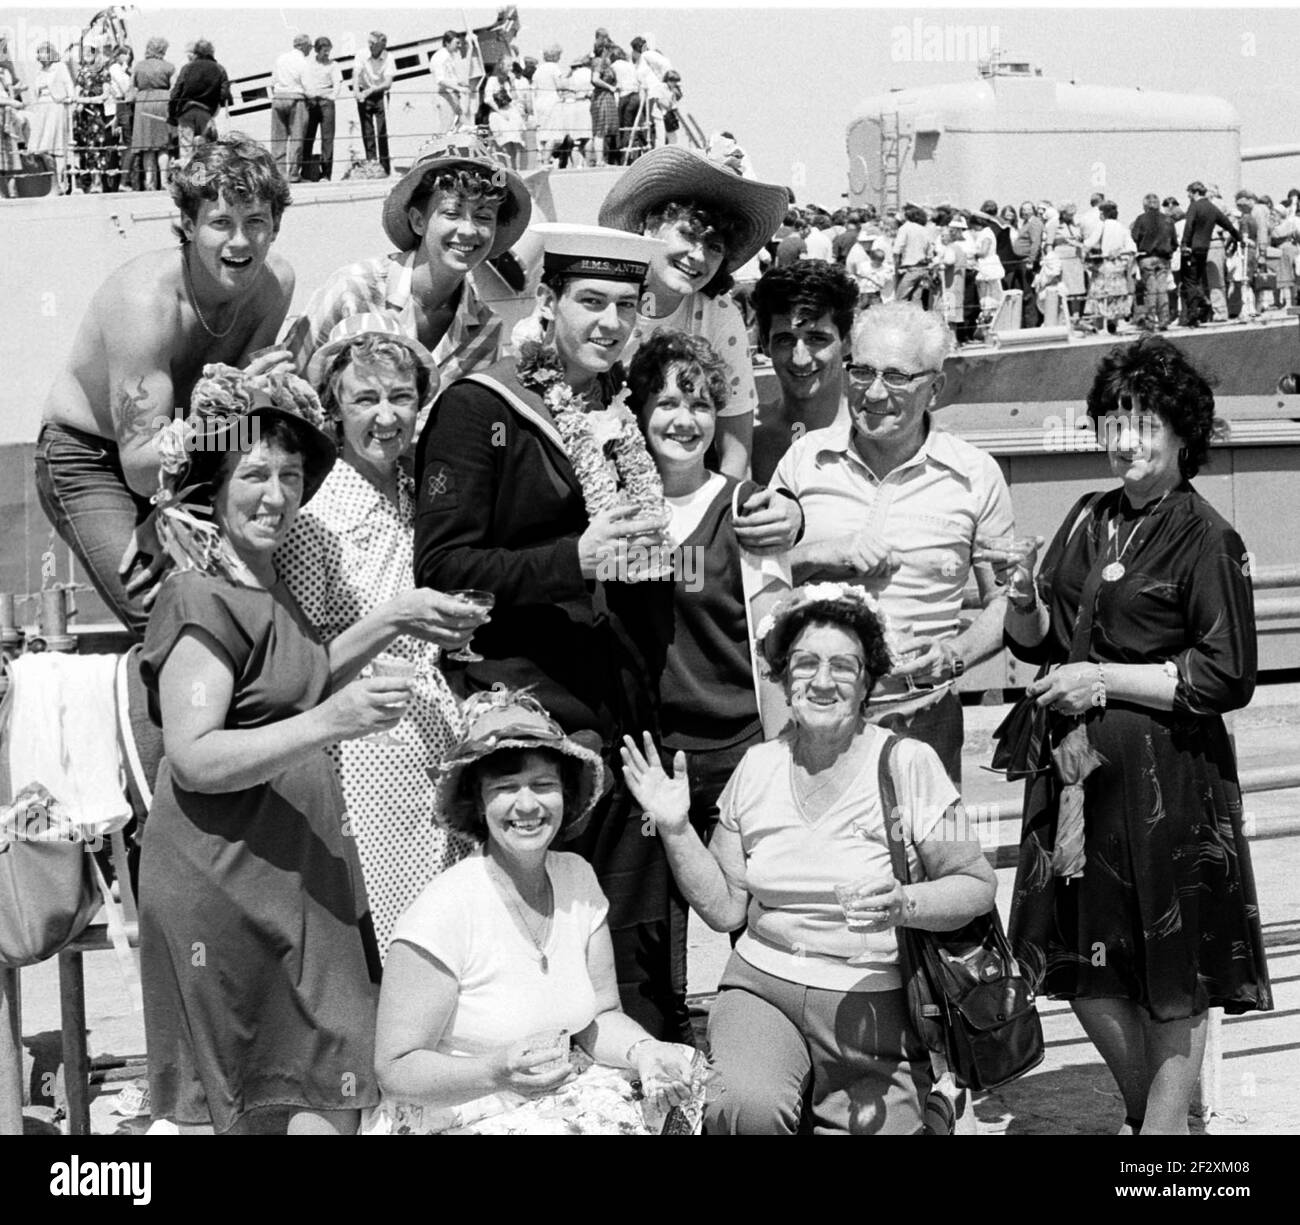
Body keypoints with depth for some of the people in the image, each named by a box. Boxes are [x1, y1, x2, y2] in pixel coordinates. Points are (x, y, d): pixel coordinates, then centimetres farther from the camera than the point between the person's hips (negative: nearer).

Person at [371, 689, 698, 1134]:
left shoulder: (577, 878, 1)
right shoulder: (443, 911, -17)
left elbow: (599, 1019, 7)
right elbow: (395, 1069, -15)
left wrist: (642, 1050, -13)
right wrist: (495, 1072, -30)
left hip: (564, 1103, 6)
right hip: (457, 1120, -6)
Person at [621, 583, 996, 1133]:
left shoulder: (908, 764, -5)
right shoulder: (758, 767, 6)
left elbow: (978, 887, -4)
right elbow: (726, 908, 9)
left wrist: (905, 904, -22)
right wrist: (675, 829, -3)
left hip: (875, 1006, -1)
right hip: (761, 988, 1)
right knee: (746, 1110, -28)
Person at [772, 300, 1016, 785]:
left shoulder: (974, 474, 1)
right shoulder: (805, 458, 4)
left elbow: (1005, 602, 7)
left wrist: (956, 654, -12)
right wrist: (820, 554, -11)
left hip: (922, 715, -1)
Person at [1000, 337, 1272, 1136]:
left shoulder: (1206, 539, -10)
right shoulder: (1090, 521, 9)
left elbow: (1228, 678, -13)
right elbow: (1038, 643, 14)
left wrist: (1106, 680, -16)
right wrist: (1025, 604, -8)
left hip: (1166, 776, -7)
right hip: (1078, 765, 7)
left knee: (1174, 978, 5)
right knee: (1083, 960, 14)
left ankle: (1162, 1127, 18)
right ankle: (1148, 1110, 34)